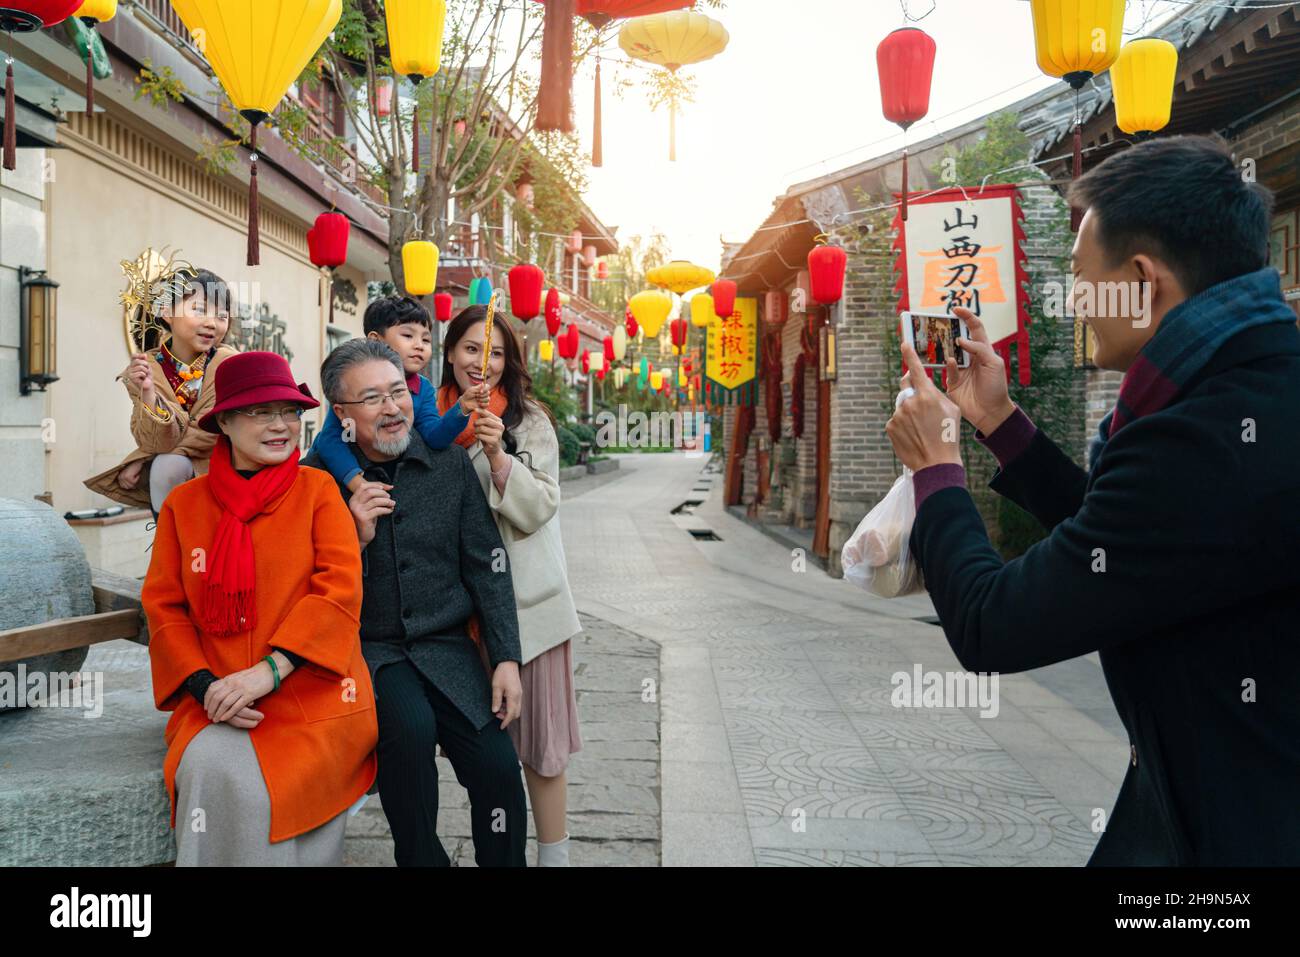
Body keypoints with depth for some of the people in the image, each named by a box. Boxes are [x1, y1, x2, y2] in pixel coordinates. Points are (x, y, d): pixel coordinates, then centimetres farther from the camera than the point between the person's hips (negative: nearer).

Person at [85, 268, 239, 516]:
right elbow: (158, 443, -20)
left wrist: (142, 462, -14)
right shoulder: (147, 367, -11)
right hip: (167, 470, 0)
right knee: (167, 467, -31)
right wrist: (147, 392, -36)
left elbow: (207, 433, -17)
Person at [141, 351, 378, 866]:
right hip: (218, 702, 2)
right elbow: (163, 606, 7)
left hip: (314, 694, -2)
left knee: (264, 785, -26)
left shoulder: (318, 490, 1)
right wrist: (204, 685, -9)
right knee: (210, 770, -26)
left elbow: (340, 590, -9)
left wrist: (269, 671, -18)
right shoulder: (184, 503, 9)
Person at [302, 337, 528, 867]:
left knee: (498, 767, -15)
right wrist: (357, 537, -17)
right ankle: (421, 859, -5)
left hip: (446, 645, 2)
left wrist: (507, 659, -5)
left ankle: (503, 861, 14)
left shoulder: (450, 461, 1)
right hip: (368, 647, -2)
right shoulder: (319, 475, -4)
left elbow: (487, 564, 2)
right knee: (411, 727, -30)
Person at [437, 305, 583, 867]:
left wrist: (497, 454, -24)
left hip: (525, 597, -4)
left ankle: (553, 854, 12)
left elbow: (538, 508, -11)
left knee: (535, 736, -1)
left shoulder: (529, 419, -3)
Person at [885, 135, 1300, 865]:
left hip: (1240, 824, -8)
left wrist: (936, 467, -9)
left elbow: (991, 629, -24)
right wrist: (998, 418, 9)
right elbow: (1107, 534, 12)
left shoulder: (1214, 443, -31)